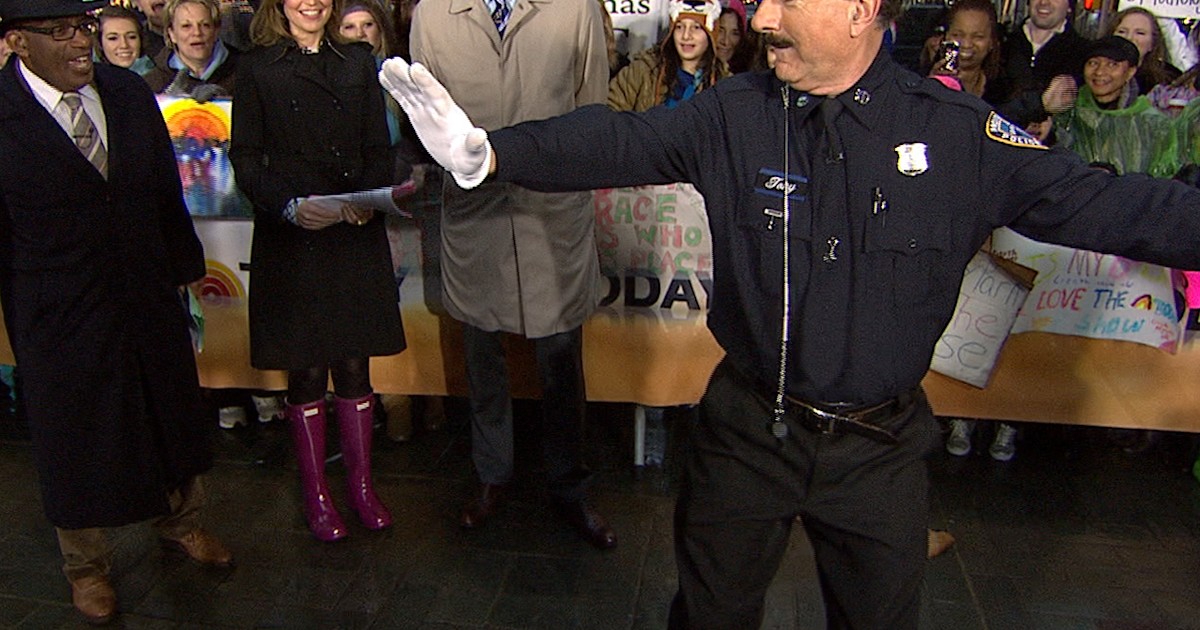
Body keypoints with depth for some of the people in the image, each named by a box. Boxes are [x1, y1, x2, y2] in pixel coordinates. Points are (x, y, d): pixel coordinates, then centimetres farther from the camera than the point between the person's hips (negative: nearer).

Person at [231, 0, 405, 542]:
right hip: (290, 242, -2)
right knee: (306, 372, 6)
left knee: (354, 368, 7)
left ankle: (362, 487, 22)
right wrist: (291, 206, -17)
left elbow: (378, 150, 8)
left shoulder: (358, 62, 12)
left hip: (357, 238, 2)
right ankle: (316, 496, 21)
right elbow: (245, 161, -1)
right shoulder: (257, 69, 4)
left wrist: (370, 198, -10)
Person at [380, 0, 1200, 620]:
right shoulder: (733, 116, -9)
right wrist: (488, 150, -27)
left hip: (881, 446, 0)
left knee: (881, 612, 21)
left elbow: (1099, 203, -7)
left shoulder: (961, 134, -10)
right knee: (712, 609, 21)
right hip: (748, 429, 0)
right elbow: (616, 143, -15)